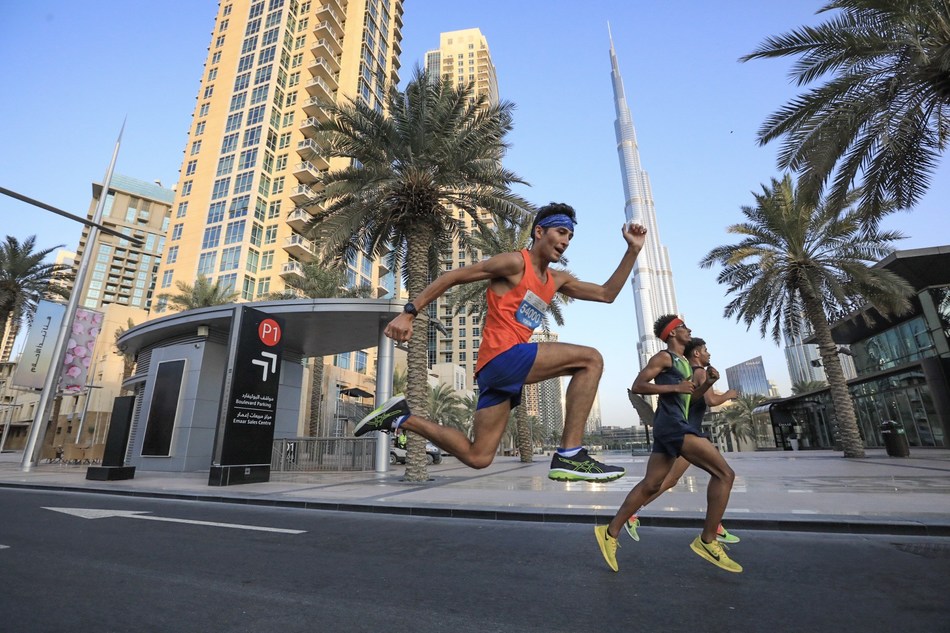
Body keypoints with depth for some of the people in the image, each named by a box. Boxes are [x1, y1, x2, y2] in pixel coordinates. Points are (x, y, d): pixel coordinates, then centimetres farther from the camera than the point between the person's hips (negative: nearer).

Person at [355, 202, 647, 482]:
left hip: (500, 369, 9)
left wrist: (633, 250, 18)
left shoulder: (557, 280, 21)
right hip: (502, 355, -9)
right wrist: (409, 313, -10)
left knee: (477, 458, 10)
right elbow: (451, 277, -4)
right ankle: (570, 455, -14)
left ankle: (401, 418, 17)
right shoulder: (515, 262, -3)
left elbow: (606, 293, 24)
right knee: (590, 359, -12)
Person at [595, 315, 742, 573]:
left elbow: (691, 396, 30)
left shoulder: (683, 362, 24)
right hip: (672, 424, -10)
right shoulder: (664, 357, -4)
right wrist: (675, 387, -19)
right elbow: (637, 386, -13)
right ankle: (707, 541, -3)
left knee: (650, 485, 7)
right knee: (724, 473, -10)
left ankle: (610, 532, 11)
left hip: (675, 425, 10)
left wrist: (708, 382, 11)